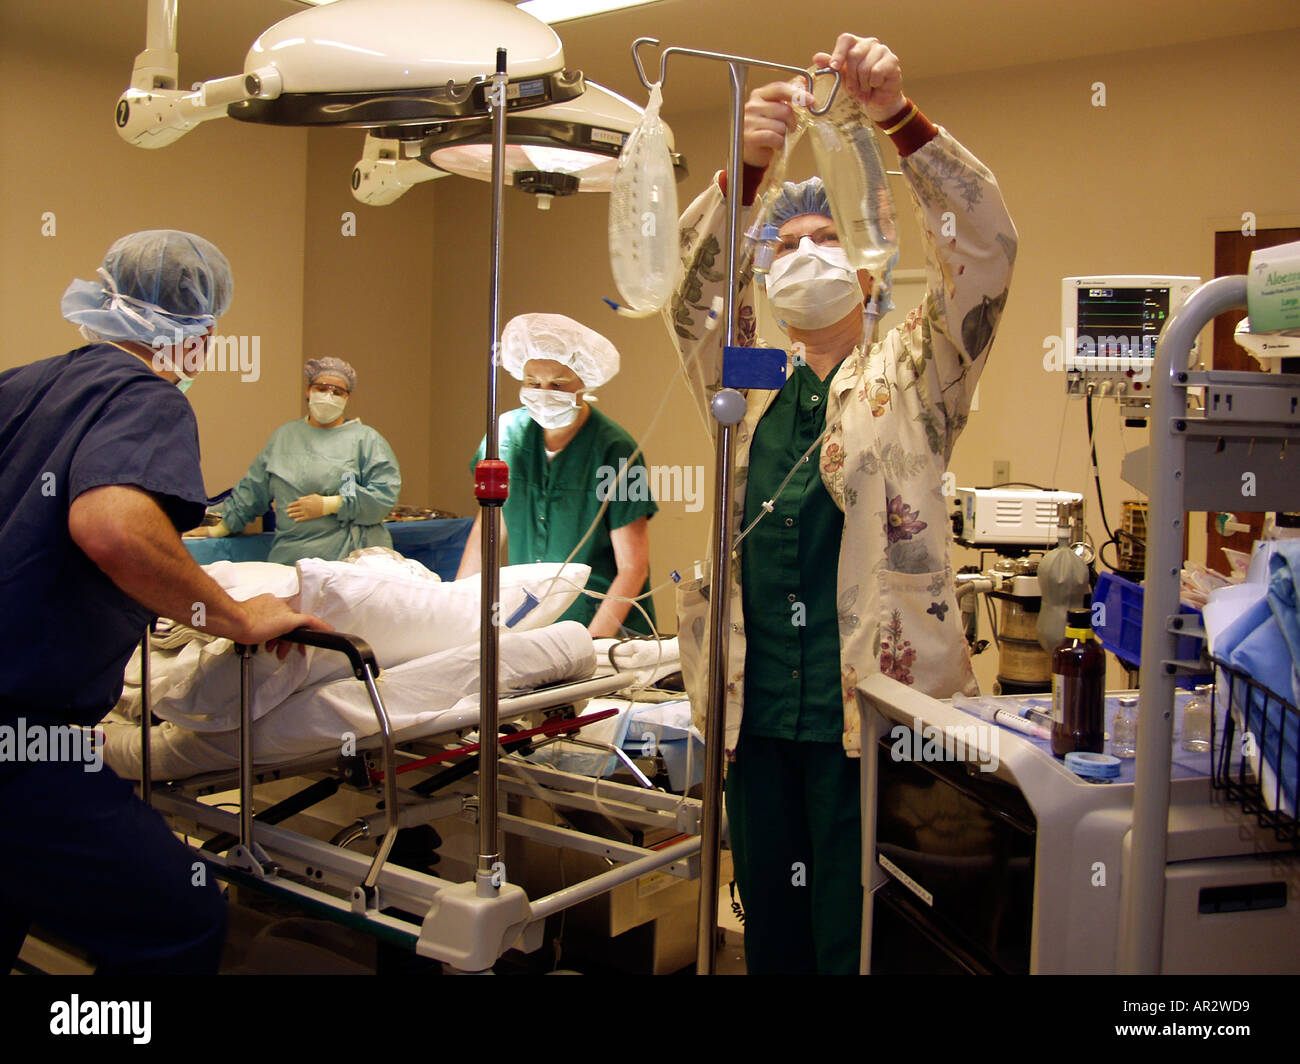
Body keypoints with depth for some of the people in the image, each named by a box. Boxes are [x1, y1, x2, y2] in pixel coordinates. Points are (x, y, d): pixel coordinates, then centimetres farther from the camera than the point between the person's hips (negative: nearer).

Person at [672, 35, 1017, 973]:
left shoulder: (910, 383, 3)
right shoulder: (753, 389, 14)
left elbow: (985, 248, -9)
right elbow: (693, 296, 0)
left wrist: (899, 117, -19)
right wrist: (744, 170, -15)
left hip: (870, 707, -4)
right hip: (757, 711, 4)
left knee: (858, 937, 5)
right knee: (771, 929, 16)